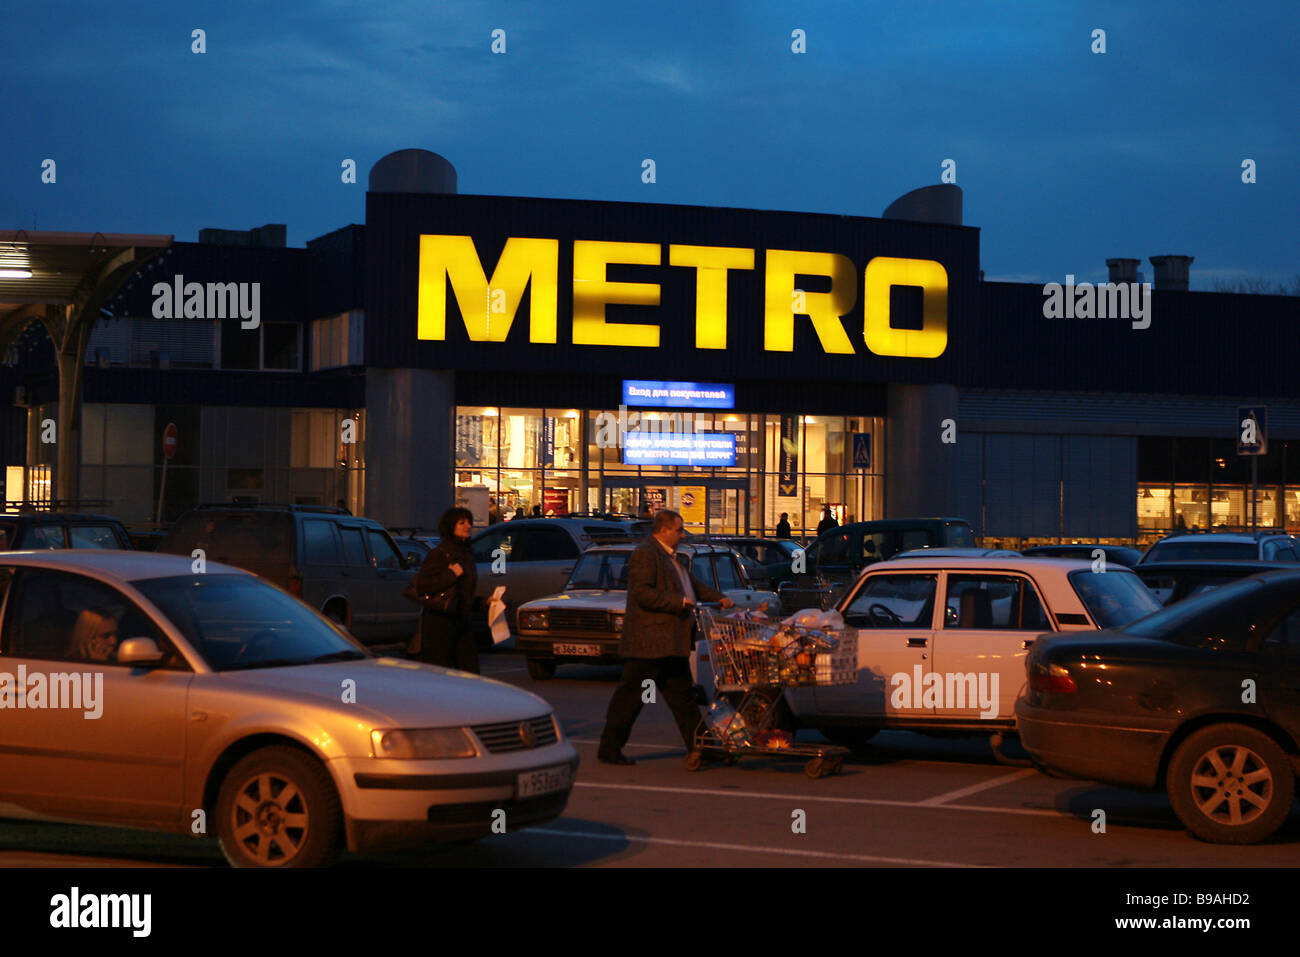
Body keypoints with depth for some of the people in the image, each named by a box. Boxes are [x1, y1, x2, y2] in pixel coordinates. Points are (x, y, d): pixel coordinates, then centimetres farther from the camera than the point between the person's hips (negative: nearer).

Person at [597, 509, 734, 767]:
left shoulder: (669, 557, 19)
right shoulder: (645, 554, -13)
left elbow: (693, 584, 29)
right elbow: (643, 593, -23)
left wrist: (719, 598, 17)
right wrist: (679, 602, -23)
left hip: (670, 644, 10)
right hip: (647, 643, -10)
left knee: (681, 695, 13)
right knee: (630, 696, -4)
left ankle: (698, 744, 18)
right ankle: (609, 748, 2)